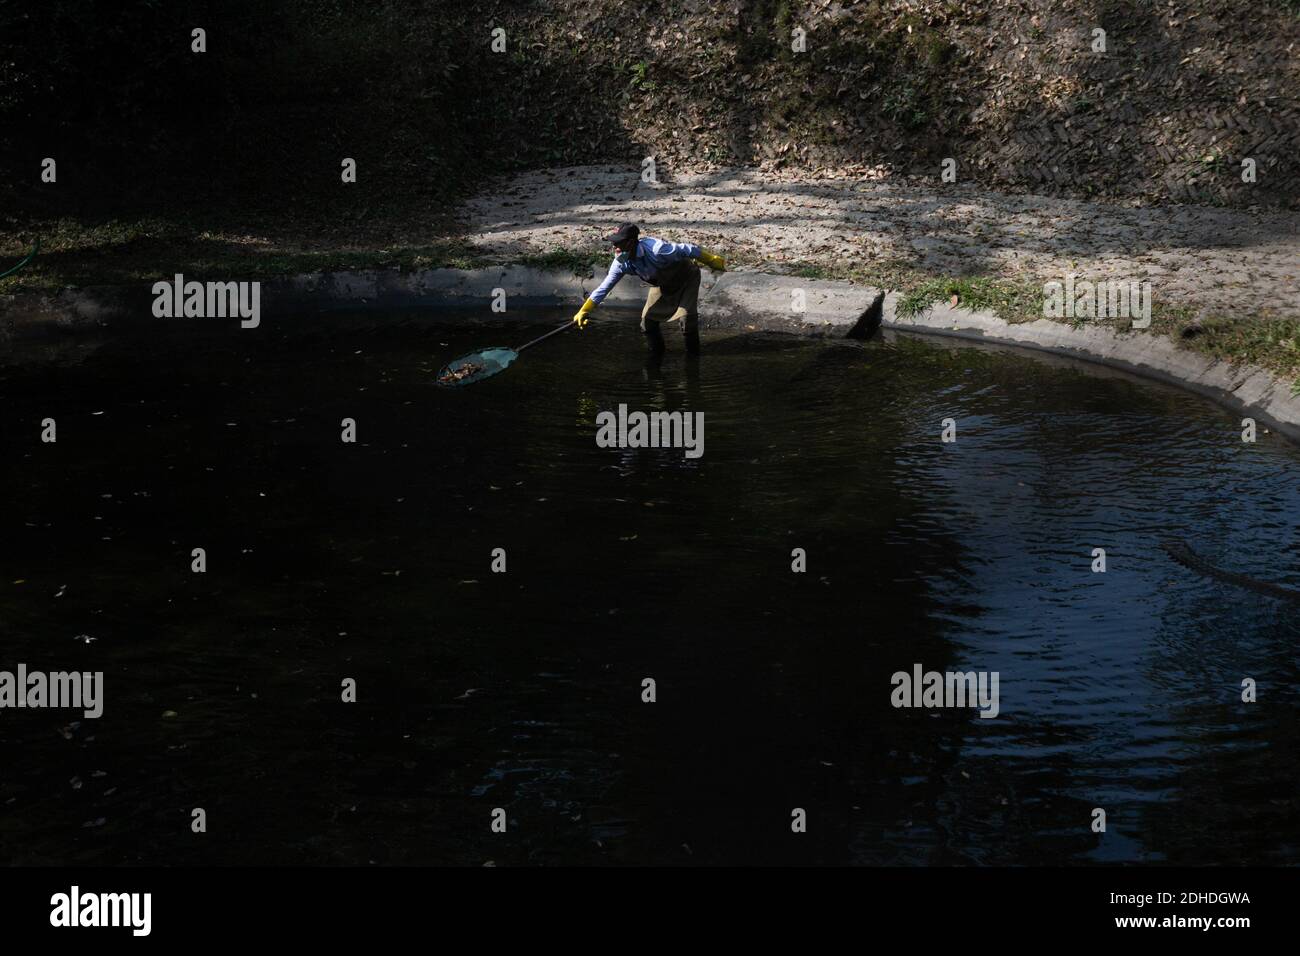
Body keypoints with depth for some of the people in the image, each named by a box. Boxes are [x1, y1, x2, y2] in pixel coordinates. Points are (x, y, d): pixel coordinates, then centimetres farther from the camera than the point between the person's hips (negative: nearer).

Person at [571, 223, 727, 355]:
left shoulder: (655, 249, -41)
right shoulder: (621, 263, -21)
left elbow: (688, 249, -30)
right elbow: (604, 287, -12)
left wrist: (713, 260, -21)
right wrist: (584, 311, -14)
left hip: (686, 277, -6)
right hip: (663, 284, 6)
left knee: (688, 314, -18)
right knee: (648, 317, -2)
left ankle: (693, 352, 5)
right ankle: (657, 353, 20)